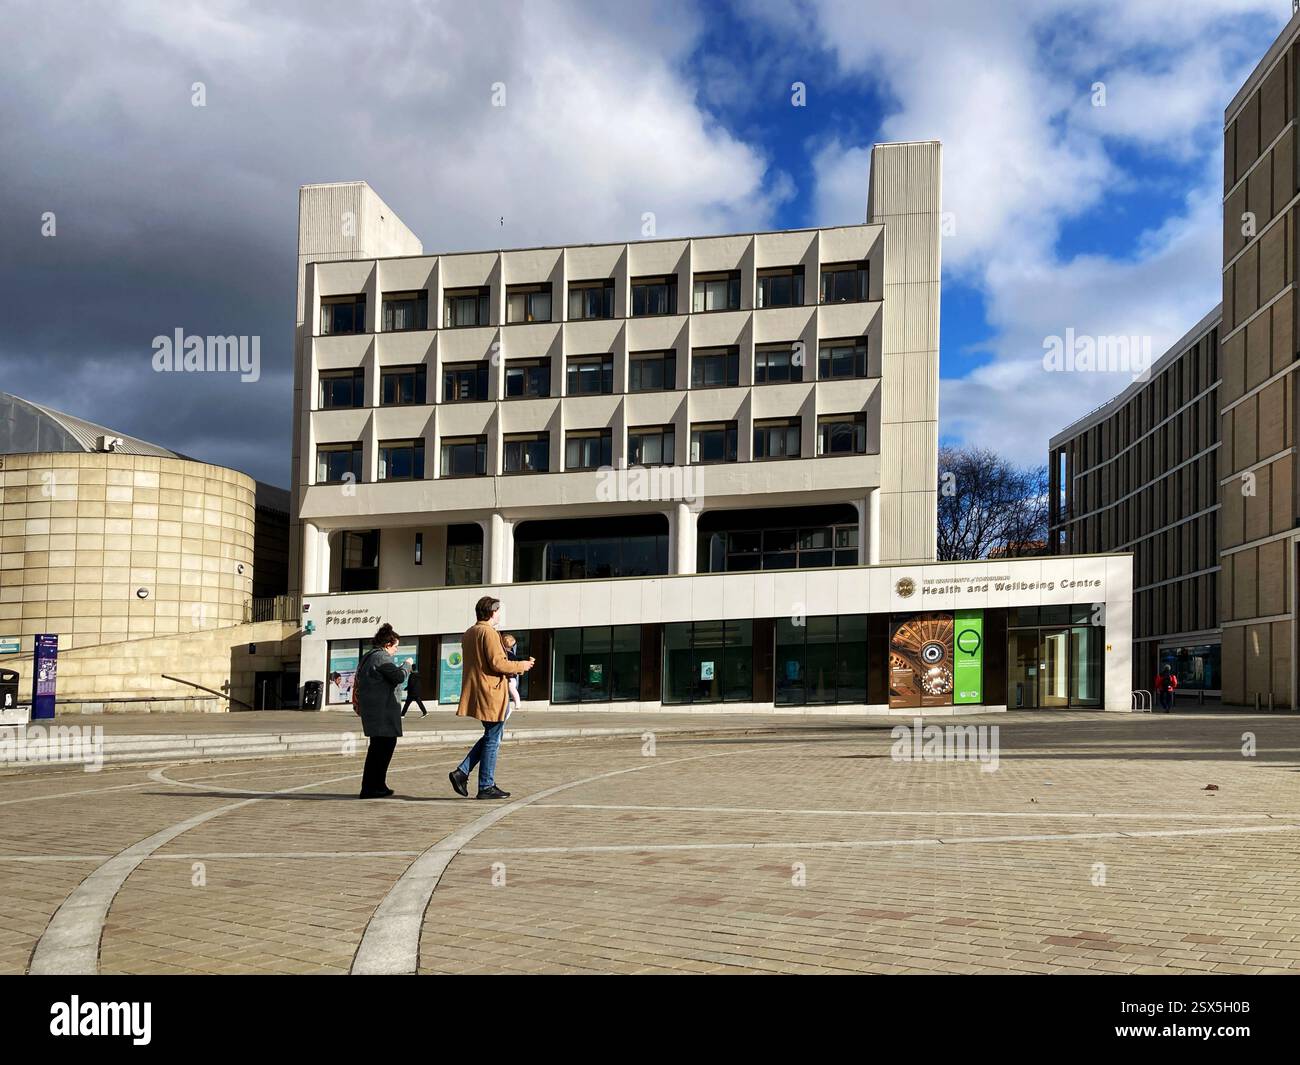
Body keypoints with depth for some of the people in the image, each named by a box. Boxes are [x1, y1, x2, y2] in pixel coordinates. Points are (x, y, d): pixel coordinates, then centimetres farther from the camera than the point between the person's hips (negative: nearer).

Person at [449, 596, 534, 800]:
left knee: (490, 737, 18)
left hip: (475, 691, 9)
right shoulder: (489, 632, -14)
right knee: (493, 740, 0)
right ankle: (486, 787, 4)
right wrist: (521, 666, -6)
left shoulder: (468, 633, 15)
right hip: (491, 693, -9)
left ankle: (461, 772, 9)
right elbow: (497, 663, -21)